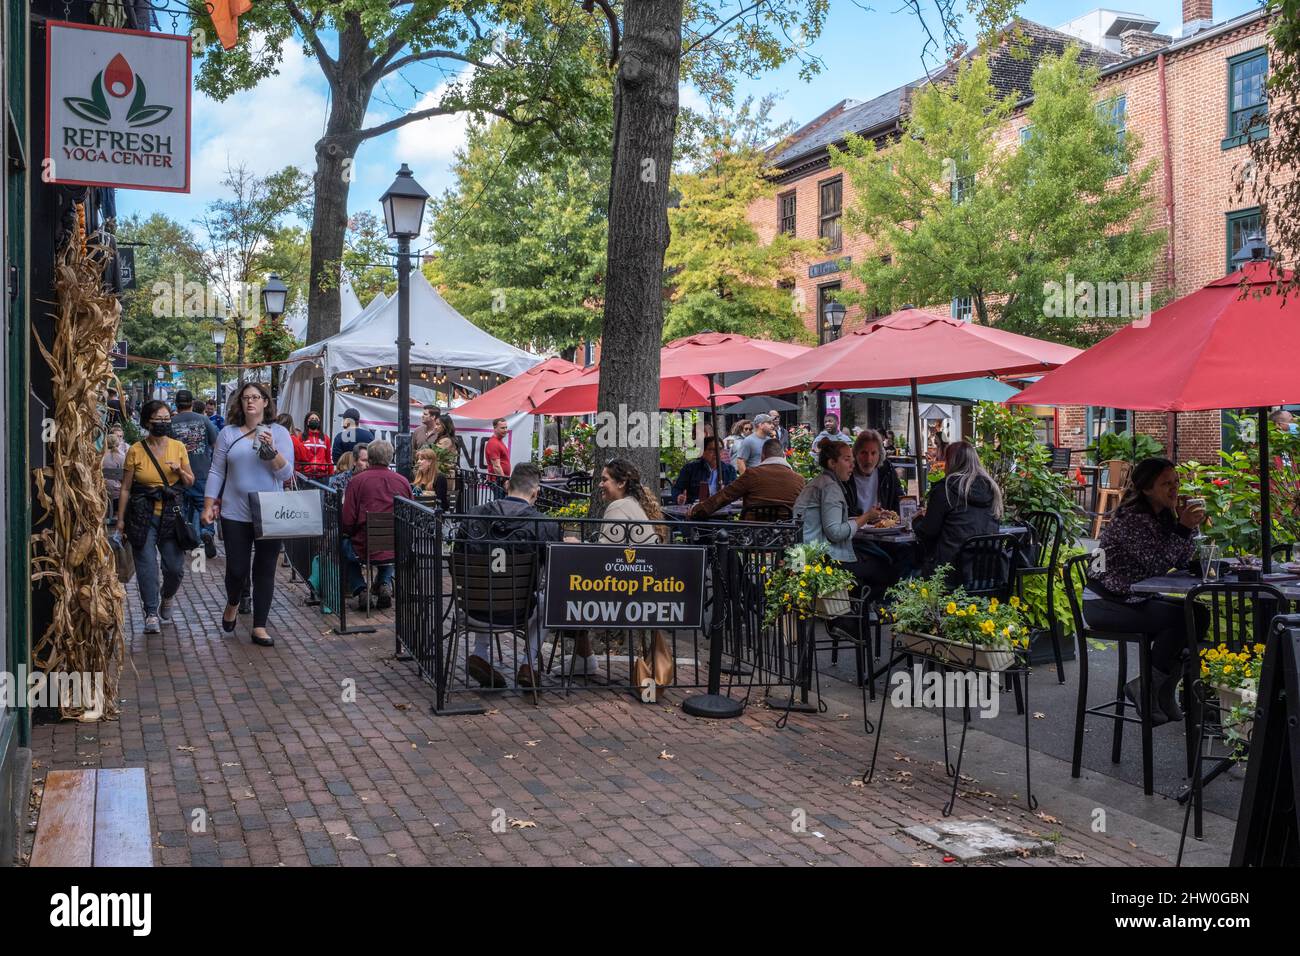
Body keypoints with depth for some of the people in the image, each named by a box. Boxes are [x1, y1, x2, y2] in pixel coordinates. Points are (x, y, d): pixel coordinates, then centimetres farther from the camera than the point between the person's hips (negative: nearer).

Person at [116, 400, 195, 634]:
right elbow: (125, 488, 1)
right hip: (143, 515, -2)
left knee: (176, 568, 3)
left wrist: (179, 470, -10)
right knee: (147, 565, -5)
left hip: (171, 514, 2)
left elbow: (190, 482, 11)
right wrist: (121, 519, -1)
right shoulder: (136, 450, -3)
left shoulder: (178, 447, 4)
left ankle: (166, 599, 31)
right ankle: (151, 614, 6)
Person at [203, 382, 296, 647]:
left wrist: (271, 450, -20)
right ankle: (232, 604, 36)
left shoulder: (279, 433, 2)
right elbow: (217, 472, 6)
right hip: (235, 514, 0)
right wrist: (208, 506, 0)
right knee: (237, 569, 3)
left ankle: (259, 627, 14)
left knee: (265, 570, 4)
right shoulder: (228, 433, 4)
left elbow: (287, 473, -5)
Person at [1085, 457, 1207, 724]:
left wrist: (1190, 526, -6)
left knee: (1199, 614, -5)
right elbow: (1157, 563, -25)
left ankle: (1164, 691, 6)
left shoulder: (1163, 515, 9)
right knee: (1180, 619, -23)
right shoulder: (1131, 517, -19)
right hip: (1104, 604, -9)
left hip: (1137, 599, 9)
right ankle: (1144, 688, -8)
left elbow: (1182, 561, 6)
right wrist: (1183, 528, -23)